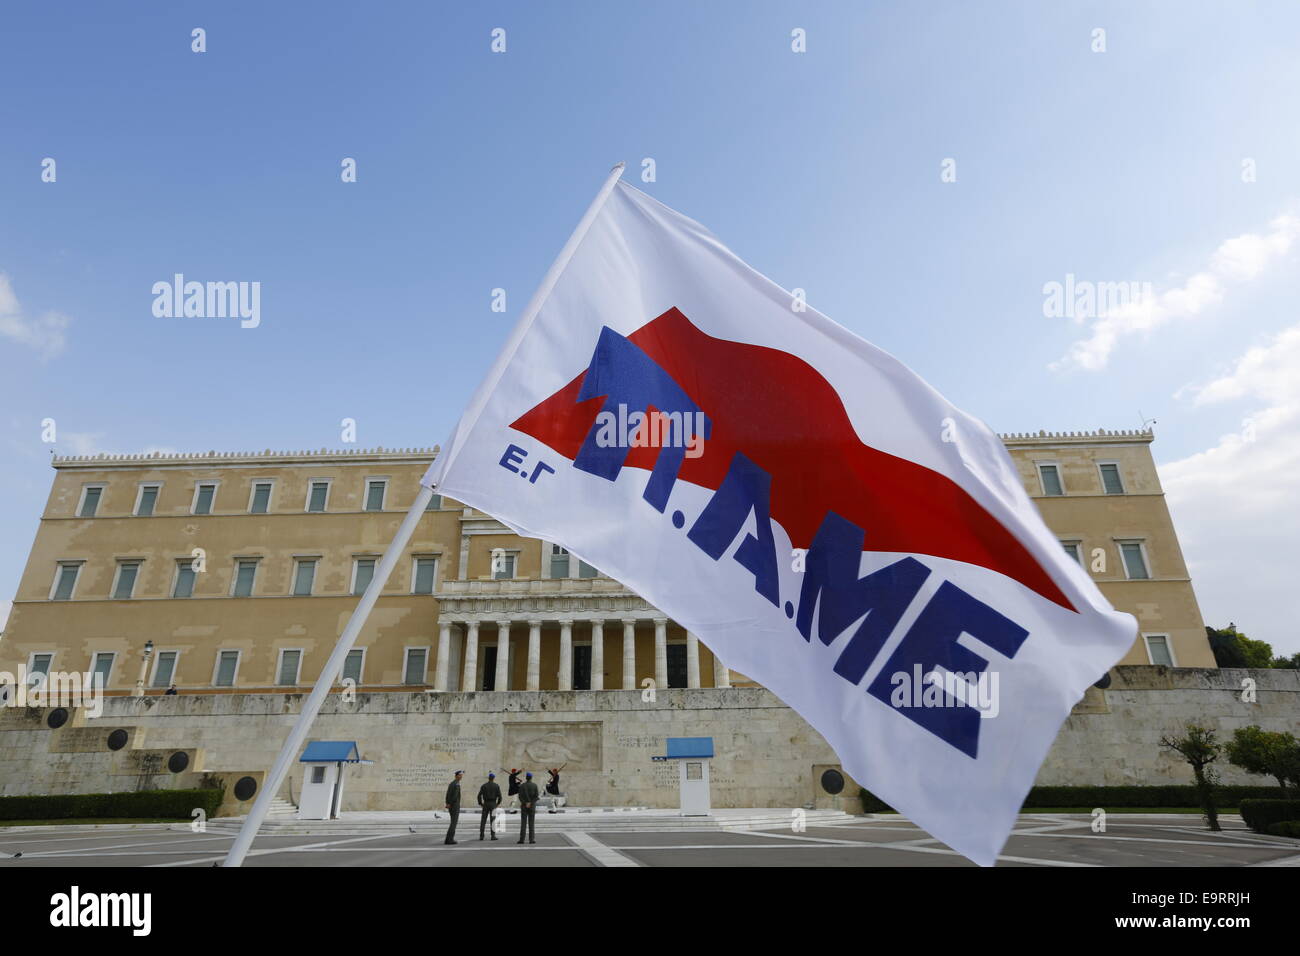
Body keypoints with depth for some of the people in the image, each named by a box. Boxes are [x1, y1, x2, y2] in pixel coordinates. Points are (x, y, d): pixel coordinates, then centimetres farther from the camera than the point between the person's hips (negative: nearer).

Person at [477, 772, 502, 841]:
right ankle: (493, 836, -2)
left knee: (483, 820, 6)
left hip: (485, 804, 1)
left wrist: (480, 803, 6)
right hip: (493, 804, -1)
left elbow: (479, 795, -4)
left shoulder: (484, 786, 4)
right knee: (493, 820, 1)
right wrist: (498, 803, 7)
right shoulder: (496, 786, 0)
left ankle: (481, 836, 3)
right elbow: (499, 796, -6)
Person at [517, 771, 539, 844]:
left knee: (523, 823, 3)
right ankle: (531, 839, -2)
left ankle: (522, 839, -1)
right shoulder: (535, 785, -2)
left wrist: (525, 803, -12)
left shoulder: (522, 785, -1)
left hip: (524, 806, 0)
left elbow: (520, 796, -10)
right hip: (532, 806, 0)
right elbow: (536, 796, -8)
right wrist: (530, 803, -8)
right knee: (531, 823, 2)